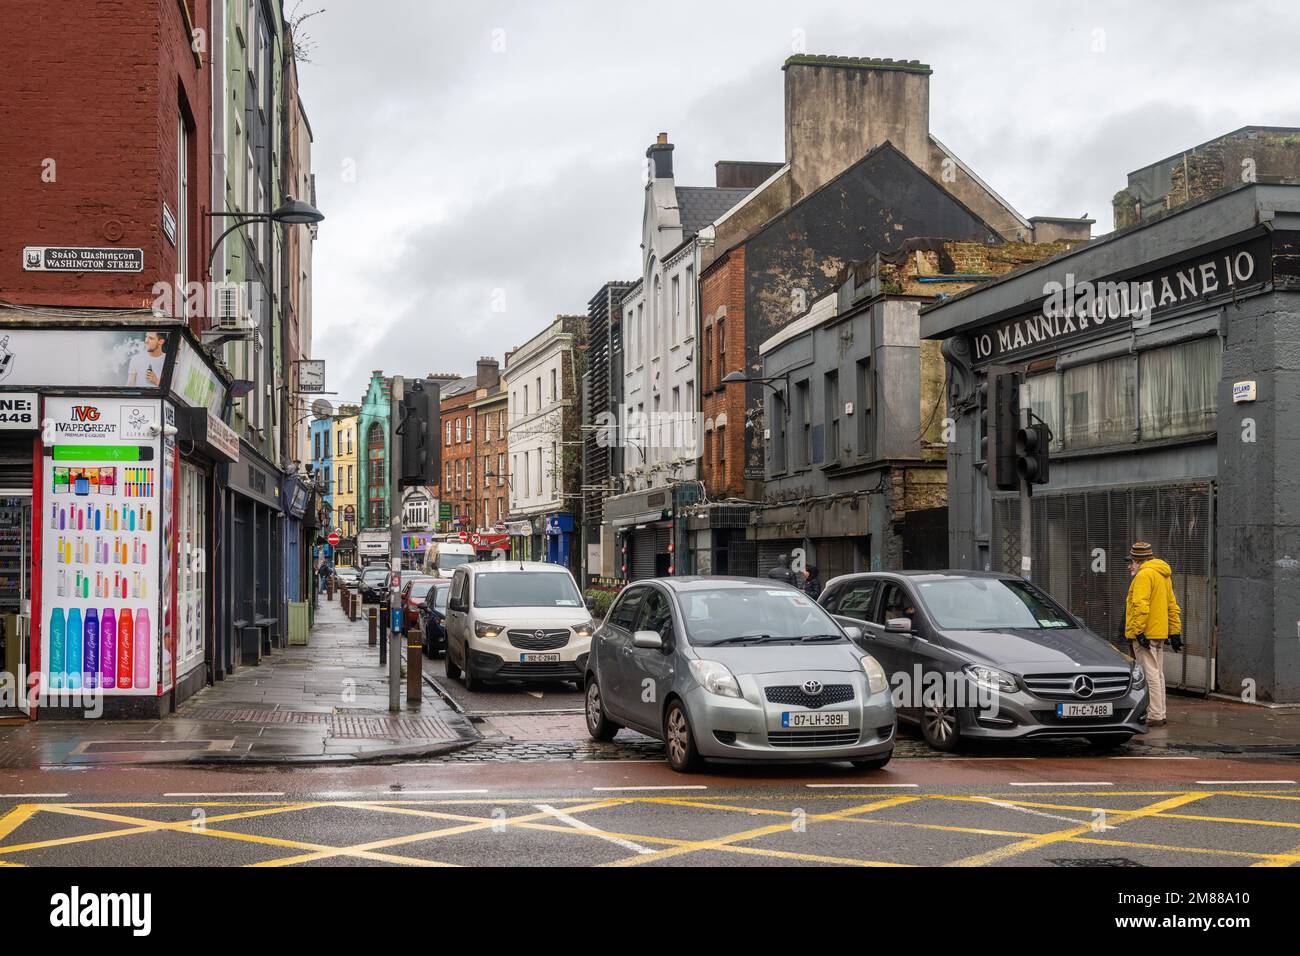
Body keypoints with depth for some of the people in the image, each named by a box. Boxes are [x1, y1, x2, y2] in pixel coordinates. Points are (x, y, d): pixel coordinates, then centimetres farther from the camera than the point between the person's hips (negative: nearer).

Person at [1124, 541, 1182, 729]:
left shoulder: (1144, 575, -12)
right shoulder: (1163, 575, 18)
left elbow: (1141, 606, -22)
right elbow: (1173, 606, 21)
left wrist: (1138, 631, -23)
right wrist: (1175, 633, 21)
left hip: (1145, 634, -10)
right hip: (1159, 633, 10)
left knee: (1150, 674, -8)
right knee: (1157, 674, 14)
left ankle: (1155, 716, -8)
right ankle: (1159, 714, 20)